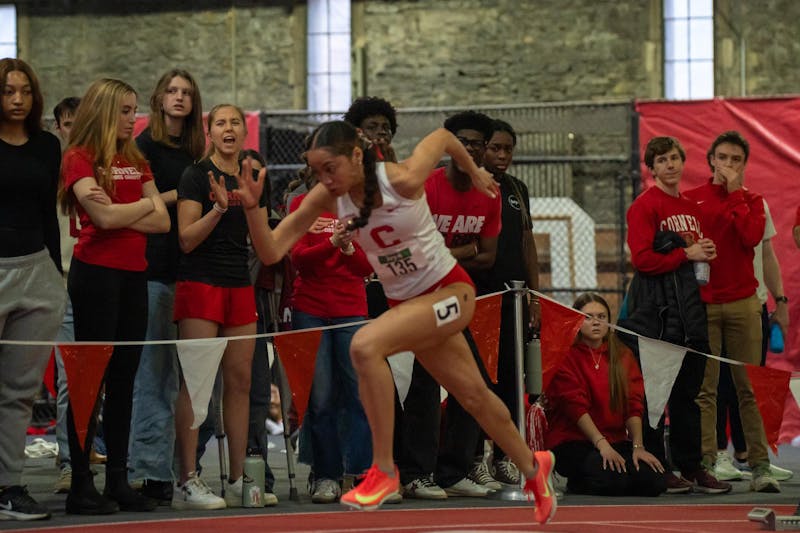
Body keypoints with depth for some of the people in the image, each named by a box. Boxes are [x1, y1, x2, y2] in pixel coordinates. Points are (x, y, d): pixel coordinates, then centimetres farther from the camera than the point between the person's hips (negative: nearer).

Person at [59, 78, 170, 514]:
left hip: (133, 275, 7)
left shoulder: (135, 161, 15)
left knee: (124, 379, 8)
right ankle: (81, 486, -2)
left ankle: (118, 482, 12)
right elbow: (104, 217, -16)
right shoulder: (79, 158, -4)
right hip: (96, 273, -7)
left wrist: (120, 213, -10)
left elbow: (163, 221, 5)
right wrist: (144, 205, 0)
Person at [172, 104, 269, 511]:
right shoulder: (197, 176, -4)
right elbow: (186, 239, -10)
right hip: (201, 283, -6)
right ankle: (187, 481, -10)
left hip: (240, 285, 6)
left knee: (240, 381, 5)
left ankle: (238, 480, 9)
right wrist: (219, 208, -22)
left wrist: (253, 202, 2)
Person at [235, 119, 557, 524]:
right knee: (472, 394, 19)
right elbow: (271, 252, -17)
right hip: (406, 301, 6)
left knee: (365, 345, -29)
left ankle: (384, 469, -20)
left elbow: (442, 137, -6)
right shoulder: (326, 198, -13)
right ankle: (532, 468, 44)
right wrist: (253, 207, -33)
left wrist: (474, 172, 10)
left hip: (450, 291, -6)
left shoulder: (402, 180, -26)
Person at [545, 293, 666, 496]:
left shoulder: (623, 356, 12)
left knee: (655, 479, -22)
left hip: (616, 440, 5)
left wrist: (638, 446, -12)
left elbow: (634, 405, 3)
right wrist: (601, 444, -25)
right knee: (609, 477, -36)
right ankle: (577, 482, -1)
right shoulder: (566, 356, -2)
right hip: (572, 441, -5)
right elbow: (576, 406, -13)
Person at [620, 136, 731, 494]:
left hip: (689, 303, 7)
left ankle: (691, 466, 13)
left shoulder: (691, 208, 18)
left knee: (688, 388, 9)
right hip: (654, 304, -7)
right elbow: (643, 259, -14)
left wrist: (706, 253, 2)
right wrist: (686, 255, -11)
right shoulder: (644, 206, -5)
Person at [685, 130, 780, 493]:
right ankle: (705, 463, -4)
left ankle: (760, 465, -1)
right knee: (704, 389, -4)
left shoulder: (751, 200, 11)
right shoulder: (691, 199, 9)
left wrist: (735, 193, -5)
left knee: (749, 387, -1)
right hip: (702, 303, -1)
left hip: (742, 303, 1)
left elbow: (752, 236, -9)